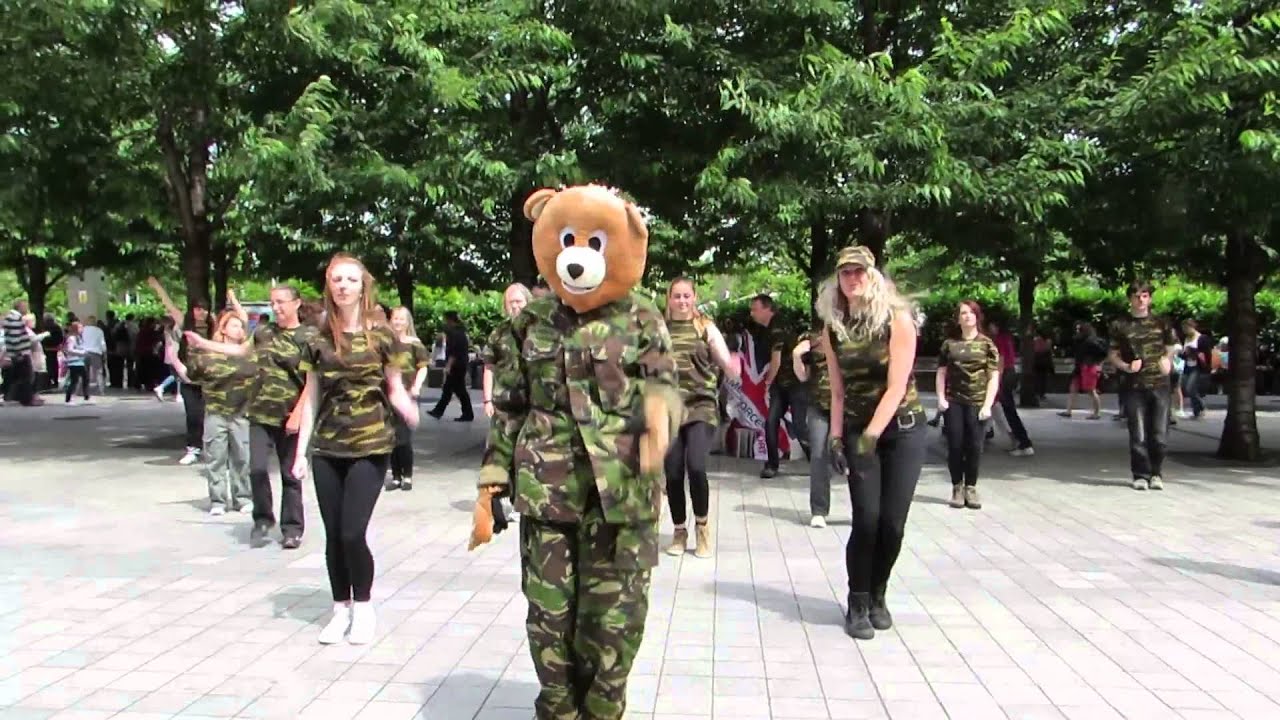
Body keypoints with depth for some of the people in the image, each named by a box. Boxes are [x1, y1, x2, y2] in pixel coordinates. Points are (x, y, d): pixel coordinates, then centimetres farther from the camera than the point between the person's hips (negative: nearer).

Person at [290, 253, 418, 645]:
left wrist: (410, 411, -19)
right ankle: (341, 609, 22)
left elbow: (394, 389, 3)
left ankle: (362, 608, 14)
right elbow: (310, 399, 9)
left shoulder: (381, 336, 0)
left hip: (370, 445, -3)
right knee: (334, 535, 6)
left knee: (352, 532, -8)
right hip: (327, 449, 3)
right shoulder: (319, 341, 6)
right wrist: (300, 452, 5)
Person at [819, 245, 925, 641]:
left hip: (901, 429, -2)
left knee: (893, 522, -2)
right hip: (857, 430, 2)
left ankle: (878, 595, 20)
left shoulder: (897, 319, -10)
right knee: (867, 519, -8)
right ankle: (858, 604, 8)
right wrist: (835, 437, -2)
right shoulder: (834, 327, 2)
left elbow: (897, 386, -15)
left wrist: (871, 435, -21)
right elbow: (838, 391, 6)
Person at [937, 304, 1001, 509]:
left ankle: (971, 488, 12)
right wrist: (941, 398, -4)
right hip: (954, 402, 1)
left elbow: (994, 377, 0)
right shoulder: (949, 344, 8)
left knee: (974, 447, 0)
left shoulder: (987, 344, 3)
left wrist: (987, 405, -9)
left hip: (977, 402, -1)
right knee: (955, 446, 2)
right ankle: (957, 487, 13)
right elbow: (941, 373, 9)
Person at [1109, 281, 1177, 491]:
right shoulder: (1120, 325, 4)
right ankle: (1141, 475, 8)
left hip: (1159, 384, 2)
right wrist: (1125, 366, -13)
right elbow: (1112, 355, 6)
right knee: (1138, 435, -2)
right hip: (1134, 386, -2)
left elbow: (1170, 349, 20)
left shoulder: (1161, 324, 11)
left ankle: (1156, 474, 16)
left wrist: (1168, 361, -2)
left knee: (1159, 434, 1)